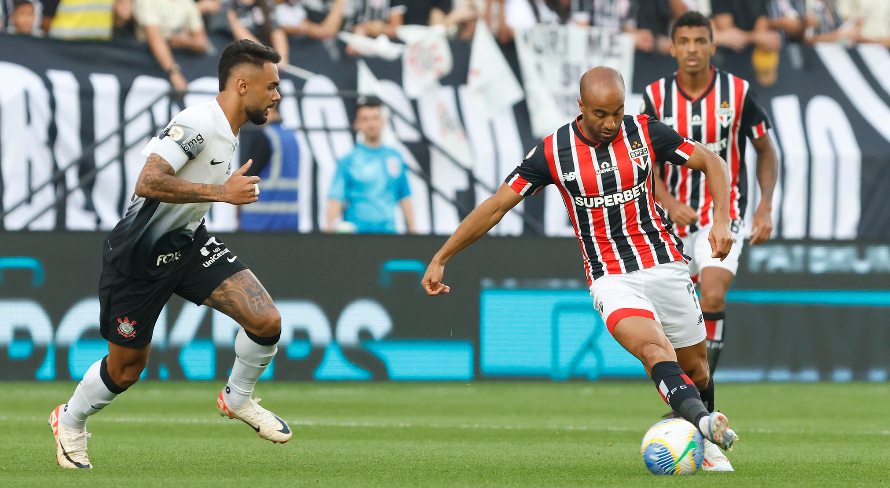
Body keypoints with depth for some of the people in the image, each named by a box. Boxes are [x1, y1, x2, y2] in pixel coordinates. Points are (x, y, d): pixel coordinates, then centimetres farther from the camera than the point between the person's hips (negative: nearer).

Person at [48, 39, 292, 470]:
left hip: (187, 242, 8)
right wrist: (222, 192, -31)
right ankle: (70, 420, 37)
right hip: (139, 255, -8)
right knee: (126, 369, 7)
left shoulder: (227, 130, 6)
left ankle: (238, 398, 15)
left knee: (266, 321, -12)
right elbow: (149, 182, -35)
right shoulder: (197, 123, -24)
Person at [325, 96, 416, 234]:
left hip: (388, 231, 4)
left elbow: (404, 197, 18)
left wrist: (412, 228, 13)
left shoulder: (396, 157, 14)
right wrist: (330, 226, -20)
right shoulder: (348, 160, 1)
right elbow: (336, 198, -5)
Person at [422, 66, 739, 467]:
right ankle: (704, 421, -51)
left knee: (695, 367, 9)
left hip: (665, 265, 3)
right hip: (611, 279, -3)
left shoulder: (645, 133, -4)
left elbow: (712, 163, 6)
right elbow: (496, 206, -1)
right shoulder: (553, 151, -7)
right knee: (652, 348, -30)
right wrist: (440, 259, 0)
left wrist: (721, 220, -10)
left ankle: (706, 442, 36)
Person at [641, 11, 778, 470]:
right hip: (677, 217, 2)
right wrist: (669, 202, -19)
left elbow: (765, 149, 5)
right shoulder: (656, 96, -4)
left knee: (713, 298, -24)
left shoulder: (737, 91, -7)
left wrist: (765, 207, -5)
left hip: (724, 216, -2)